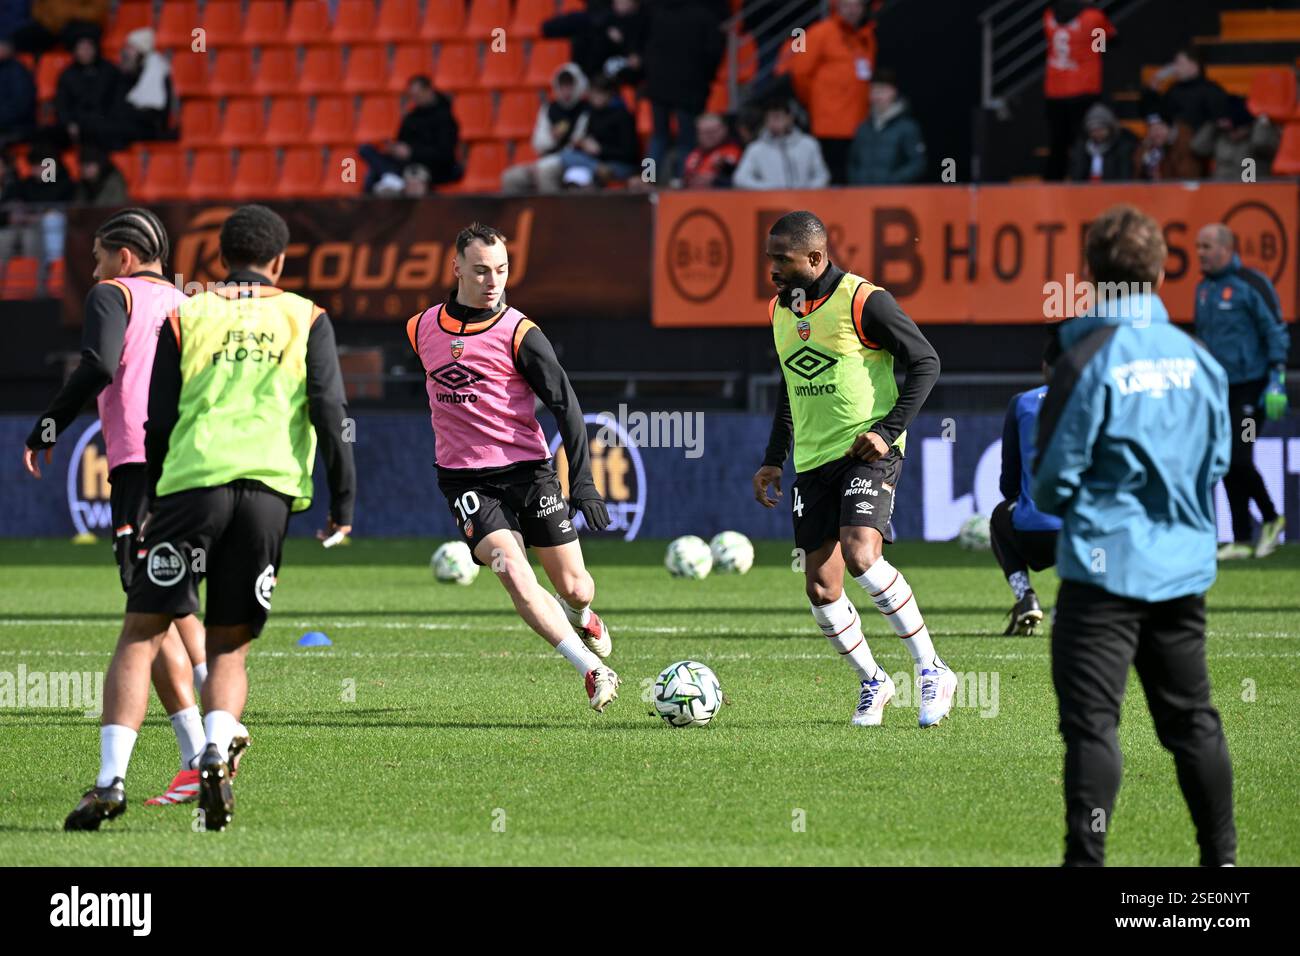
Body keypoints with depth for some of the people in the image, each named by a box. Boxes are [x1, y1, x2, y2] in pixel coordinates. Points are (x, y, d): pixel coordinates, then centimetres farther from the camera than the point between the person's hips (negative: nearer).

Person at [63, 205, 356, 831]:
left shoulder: (184, 317, 13)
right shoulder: (306, 318, 14)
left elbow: (155, 423, 10)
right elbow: (330, 412, 5)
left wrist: (138, 513, 17)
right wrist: (342, 504, 10)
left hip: (191, 482, -1)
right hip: (269, 491, 1)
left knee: (141, 636, 1)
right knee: (229, 648, 10)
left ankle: (111, 779, -13)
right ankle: (217, 751, -18)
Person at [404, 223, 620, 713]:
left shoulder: (519, 333, -8)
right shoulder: (422, 329, 3)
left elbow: (566, 405, -8)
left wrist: (582, 483, -16)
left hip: (528, 469, -1)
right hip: (467, 482, 1)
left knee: (572, 585, 4)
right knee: (512, 569, -23)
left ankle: (580, 614, 44)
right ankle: (593, 671, -22)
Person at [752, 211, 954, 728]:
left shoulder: (863, 301, -12)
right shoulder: (780, 309, 11)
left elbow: (925, 363, -8)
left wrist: (888, 430, -15)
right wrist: (774, 459, 17)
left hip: (867, 453, -7)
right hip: (813, 463, 7)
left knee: (861, 555, -26)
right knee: (821, 588, 0)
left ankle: (933, 672, -14)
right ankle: (872, 682, 22)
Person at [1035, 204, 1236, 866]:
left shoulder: (1089, 361, -13)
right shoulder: (1198, 360, 3)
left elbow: (1055, 476, -10)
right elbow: (1218, 461, 11)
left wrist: (1048, 500, 11)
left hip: (1105, 566, -5)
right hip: (1185, 567, 5)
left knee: (1091, 721, -5)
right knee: (1191, 718, 16)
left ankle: (1087, 858, -11)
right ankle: (1221, 858, 22)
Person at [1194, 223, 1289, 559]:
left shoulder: (1252, 284, -10)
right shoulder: (1204, 289, 12)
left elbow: (1276, 333, -10)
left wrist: (1277, 378, -17)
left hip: (1250, 388, -7)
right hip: (1219, 390, 7)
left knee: (1239, 459, -13)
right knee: (1227, 466, 5)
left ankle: (1271, 519, 9)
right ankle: (1241, 541, 10)